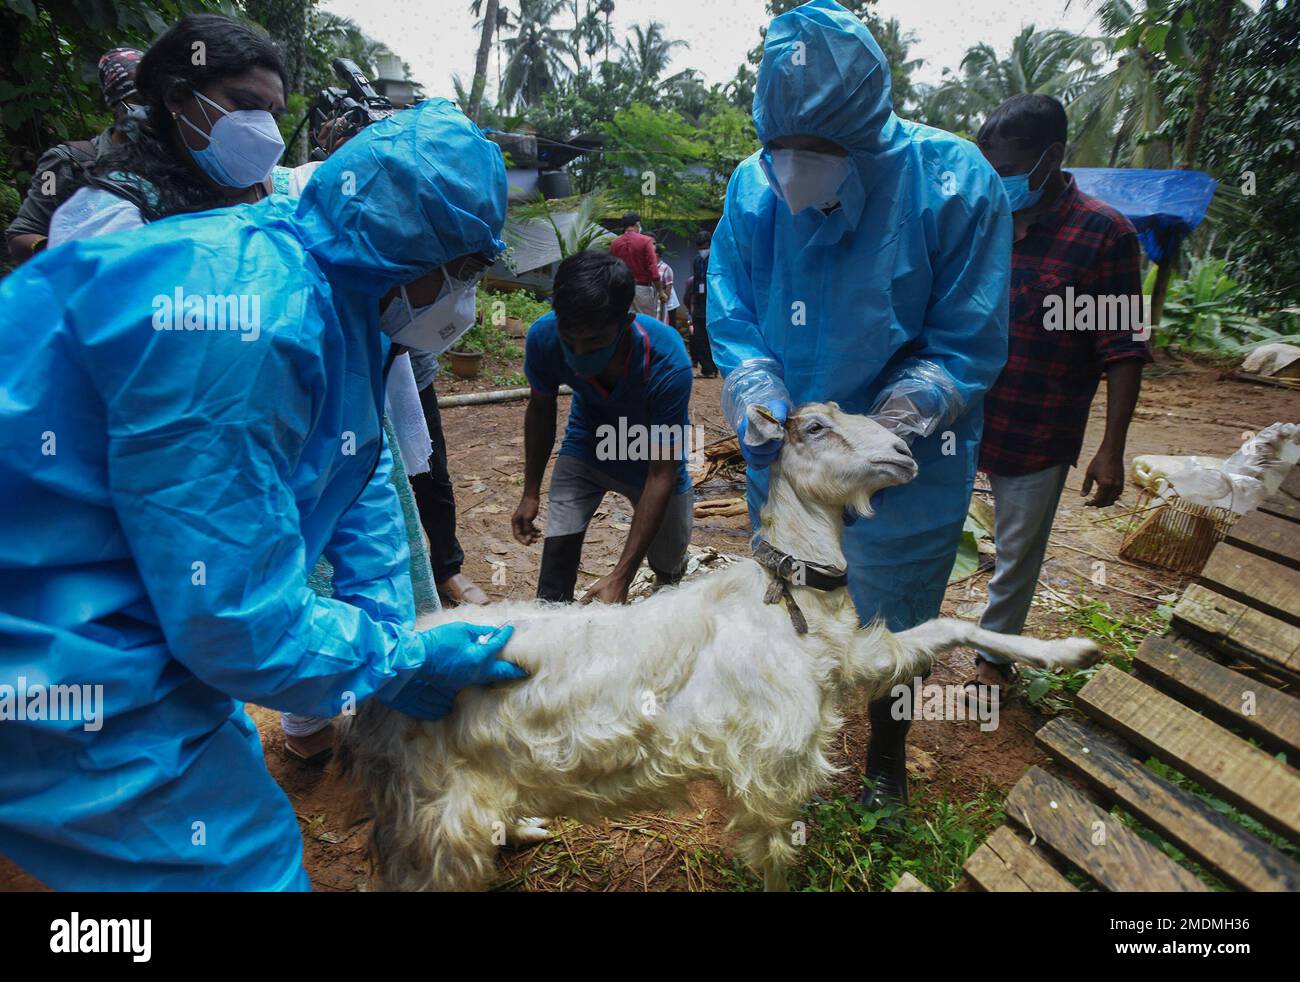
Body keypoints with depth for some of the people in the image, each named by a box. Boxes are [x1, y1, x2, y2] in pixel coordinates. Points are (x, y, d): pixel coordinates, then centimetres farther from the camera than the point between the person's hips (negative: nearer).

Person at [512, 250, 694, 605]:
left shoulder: (667, 362, -38)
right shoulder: (543, 337, -29)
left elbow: (661, 474, -32)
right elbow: (541, 410, -6)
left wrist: (621, 577, -35)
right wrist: (531, 493, 0)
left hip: (652, 453, -1)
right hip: (587, 444, 2)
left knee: (668, 565, 10)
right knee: (556, 556, -16)